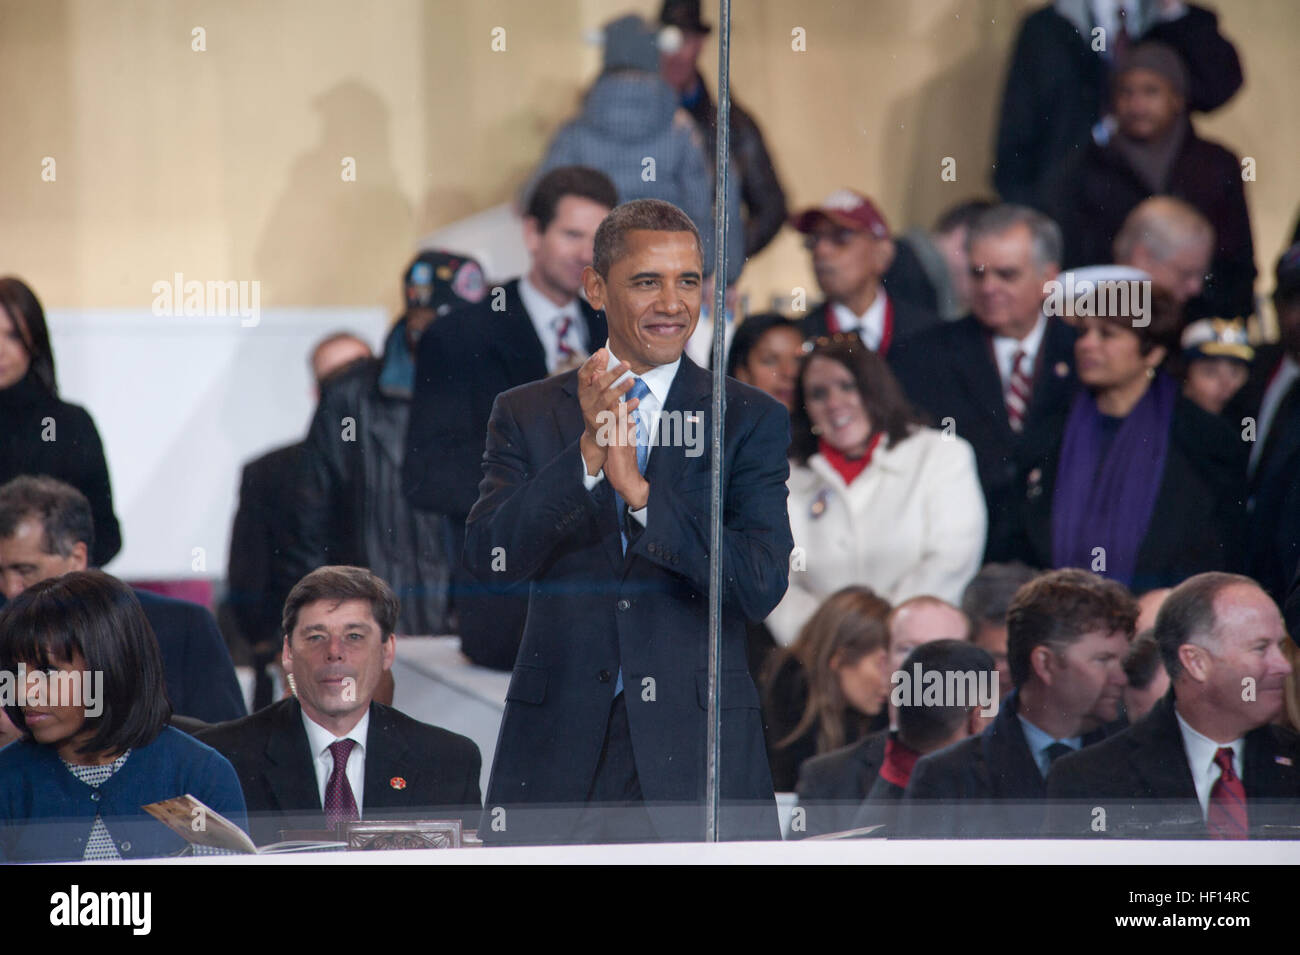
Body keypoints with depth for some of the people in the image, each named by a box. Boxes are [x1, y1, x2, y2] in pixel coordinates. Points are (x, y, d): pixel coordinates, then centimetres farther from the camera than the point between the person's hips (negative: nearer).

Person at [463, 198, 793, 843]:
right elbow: (489, 556, -5)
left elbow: (761, 587, -5)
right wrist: (587, 453, -17)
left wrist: (639, 491, -15)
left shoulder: (752, 420, 6)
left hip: (698, 752, -1)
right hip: (557, 750, 1)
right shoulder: (526, 414, 9)